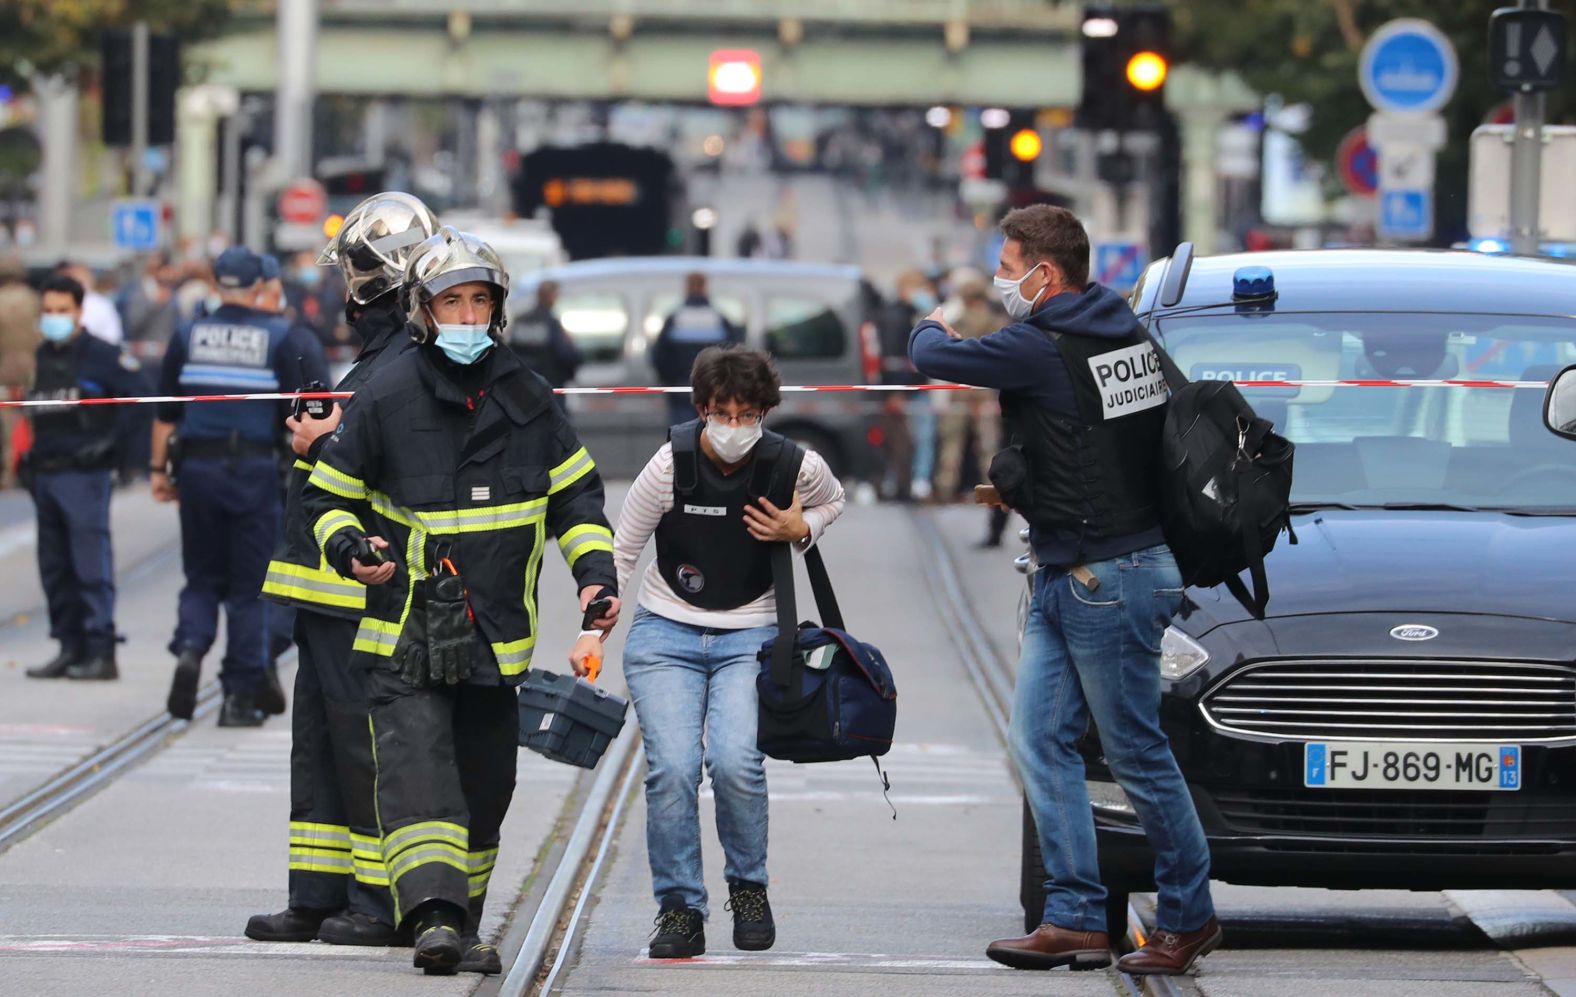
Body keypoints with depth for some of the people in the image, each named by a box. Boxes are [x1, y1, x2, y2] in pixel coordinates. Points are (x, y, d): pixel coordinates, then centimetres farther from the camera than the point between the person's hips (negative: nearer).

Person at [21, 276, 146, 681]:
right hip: (46, 475, 7)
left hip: (83, 475, -7)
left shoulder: (100, 355, -6)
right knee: (55, 569, 9)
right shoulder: (42, 356, 14)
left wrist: (111, 440, -10)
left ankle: (101, 654, -8)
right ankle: (70, 649, 15)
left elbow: (142, 396, -9)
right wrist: (32, 457, 15)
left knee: (91, 568, -9)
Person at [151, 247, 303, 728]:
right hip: (254, 469, -2)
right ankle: (240, 695, 3)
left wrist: (158, 468, 11)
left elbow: (165, 412, 4)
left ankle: (190, 647, -14)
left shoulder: (188, 336, 3)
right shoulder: (277, 338, -2)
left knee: (202, 576, 14)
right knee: (249, 587, 5)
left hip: (198, 468, 2)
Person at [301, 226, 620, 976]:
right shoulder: (385, 399, -5)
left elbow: (574, 493, 14)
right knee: (415, 764, -20)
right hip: (406, 630, -4)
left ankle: (459, 926, 21)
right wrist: (350, 548, -14)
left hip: (495, 633, 4)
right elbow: (328, 494, 5)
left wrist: (596, 572, 1)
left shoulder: (527, 399, 5)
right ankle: (431, 915, -30)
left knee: (483, 780, 9)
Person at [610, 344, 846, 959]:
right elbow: (622, 550, -2)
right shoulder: (671, 465, -12)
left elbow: (831, 501, 16)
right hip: (666, 632, 0)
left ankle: (749, 887, 5)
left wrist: (800, 530, -5)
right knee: (671, 767, -17)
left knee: (735, 762, -21)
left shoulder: (794, 467, -8)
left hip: (750, 637, 0)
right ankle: (679, 909, -2)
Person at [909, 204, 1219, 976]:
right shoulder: (1126, 329, 8)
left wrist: (931, 328, 13)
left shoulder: (1040, 351, -18)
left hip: (1107, 581, -10)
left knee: (1137, 753, 1)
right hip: (1067, 580, 10)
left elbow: (931, 356, -12)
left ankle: (1189, 917, 12)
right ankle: (1075, 918, 6)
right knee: (1039, 740, 6)